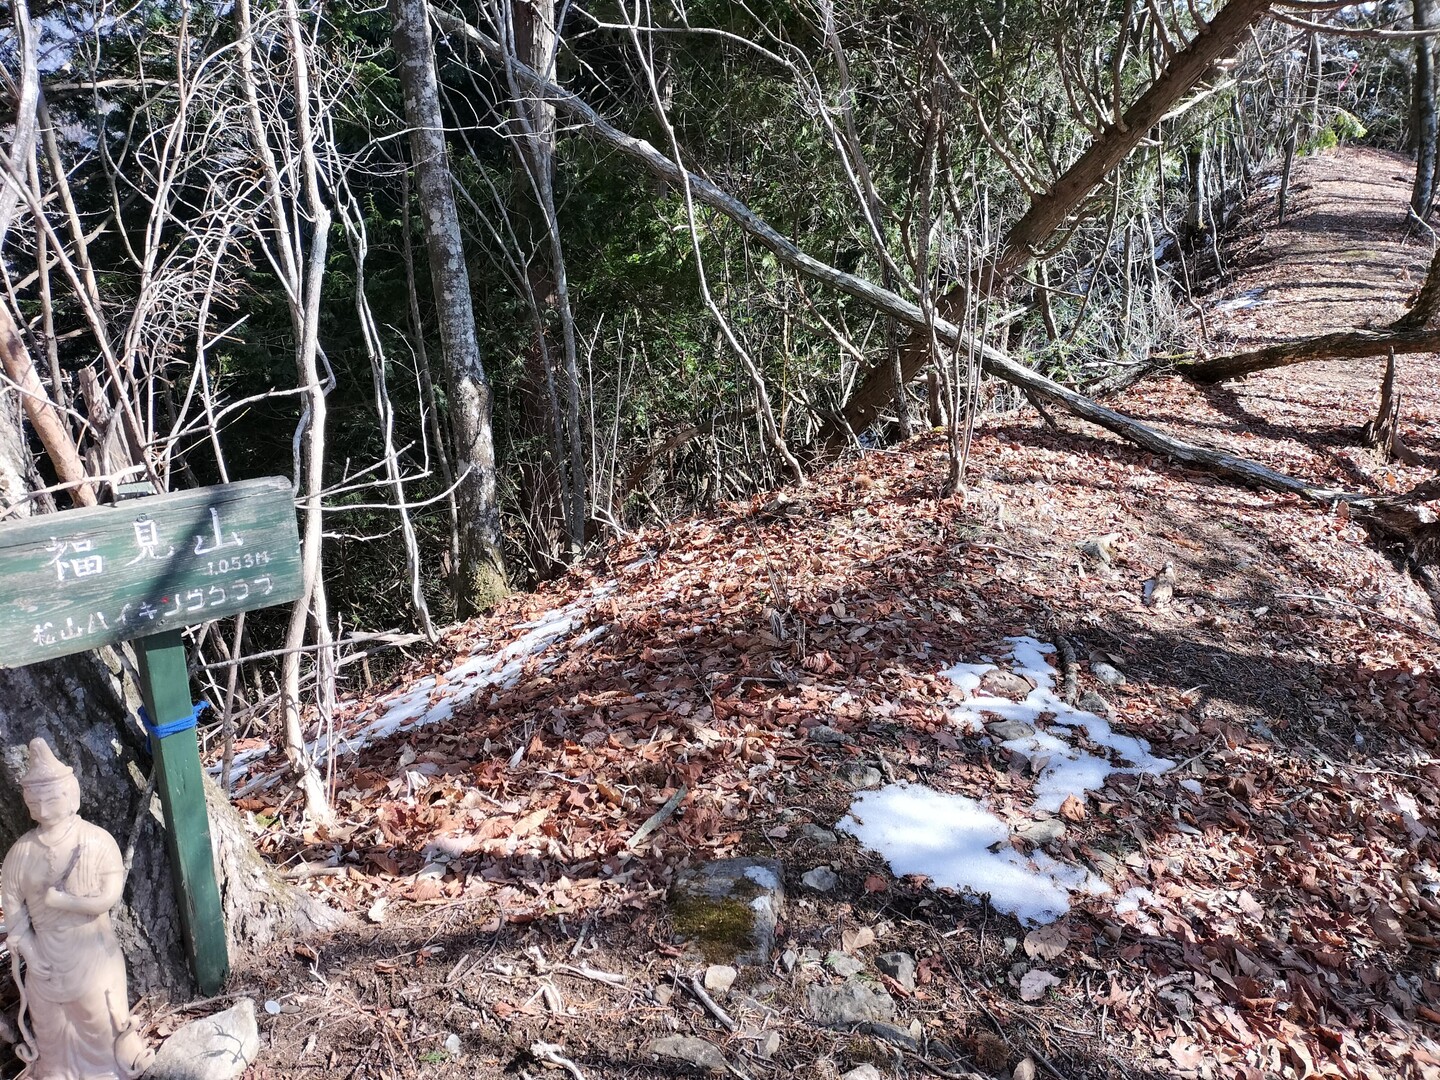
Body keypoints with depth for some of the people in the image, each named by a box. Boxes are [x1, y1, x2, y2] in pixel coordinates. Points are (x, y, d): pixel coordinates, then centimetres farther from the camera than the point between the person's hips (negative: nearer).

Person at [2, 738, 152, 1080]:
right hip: (45, 953, 2)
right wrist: (29, 951, -9)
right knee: (49, 1019, 21)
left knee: (99, 1017, 15)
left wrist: (58, 899, -24)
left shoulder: (99, 843, -18)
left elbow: (109, 897, -19)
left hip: (91, 951, -2)